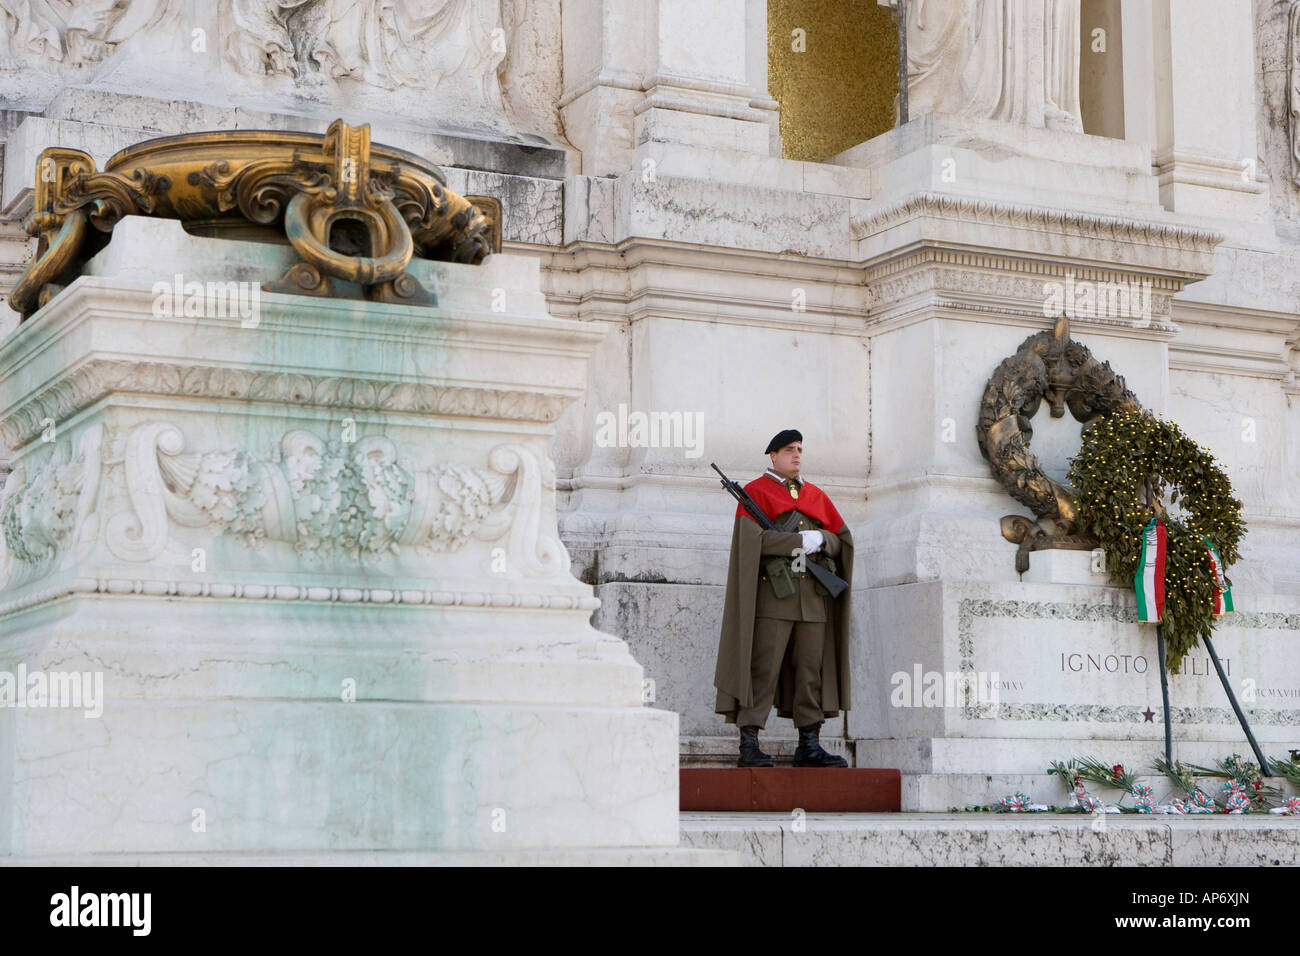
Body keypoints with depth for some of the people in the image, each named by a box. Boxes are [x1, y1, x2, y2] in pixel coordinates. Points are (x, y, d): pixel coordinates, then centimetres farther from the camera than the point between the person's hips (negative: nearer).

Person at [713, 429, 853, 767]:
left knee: (811, 672, 4)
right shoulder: (756, 492, 3)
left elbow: (843, 540, 13)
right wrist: (800, 541, -14)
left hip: (813, 596, 5)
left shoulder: (816, 496, 20)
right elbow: (753, 539, -12)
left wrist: (820, 540, -8)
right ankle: (749, 745, -7)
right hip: (773, 594, -5)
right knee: (763, 670, -8)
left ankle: (809, 746, 7)